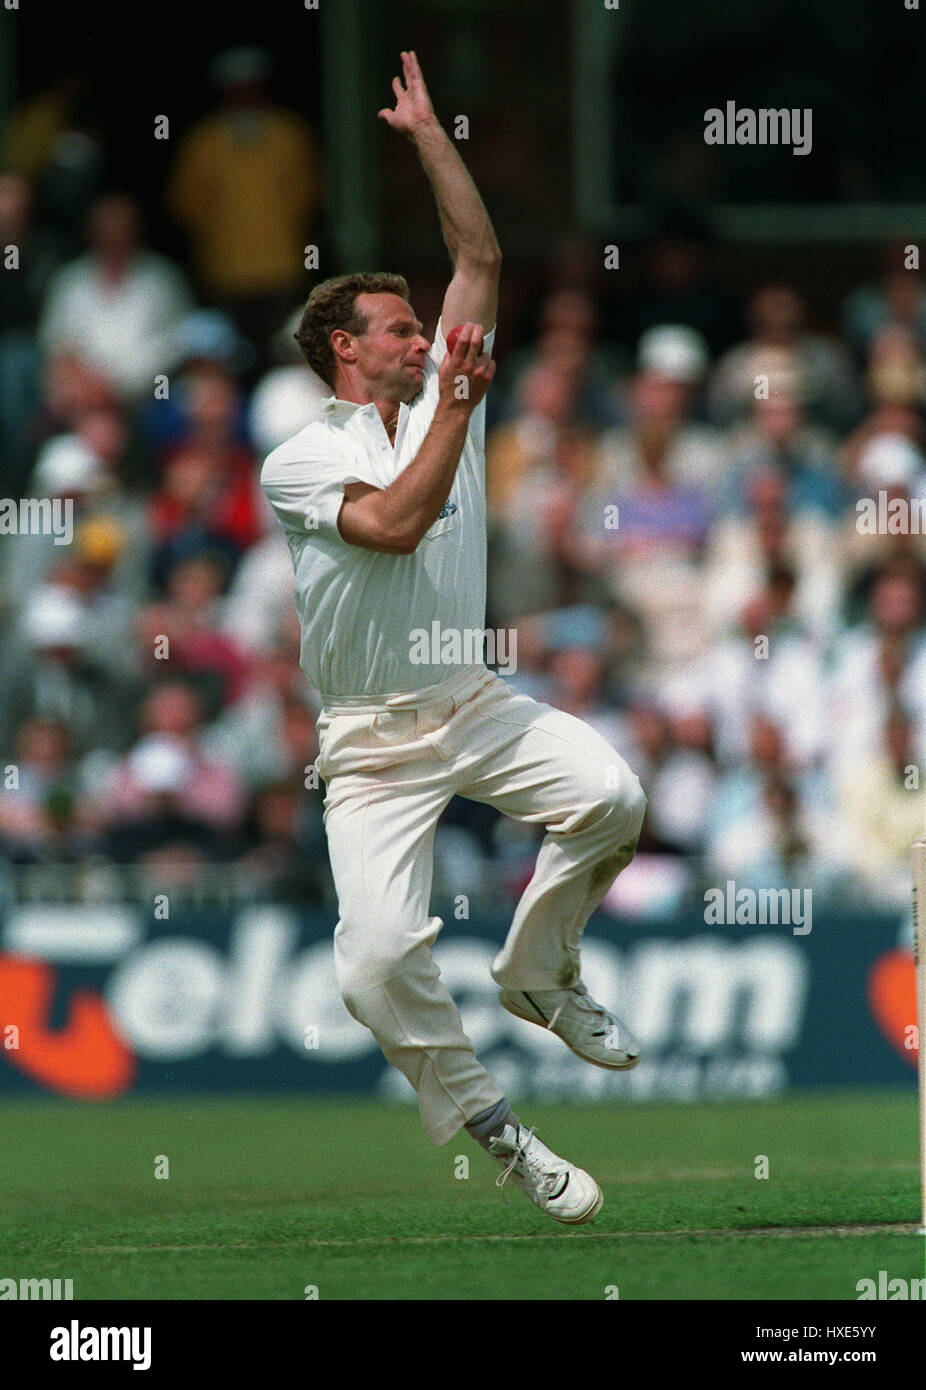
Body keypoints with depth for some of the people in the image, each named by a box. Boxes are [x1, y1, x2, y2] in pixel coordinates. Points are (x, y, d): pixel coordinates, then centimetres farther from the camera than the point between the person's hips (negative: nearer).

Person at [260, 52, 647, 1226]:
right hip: (371, 738, -4)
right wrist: (456, 407, -19)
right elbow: (395, 523, -23)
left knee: (610, 794, -24)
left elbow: (478, 257, 7)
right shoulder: (296, 462, -6)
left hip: (474, 703, 4)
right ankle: (477, 1118, -1)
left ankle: (535, 973, 1)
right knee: (380, 954, -21)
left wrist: (428, 135, 4)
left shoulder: (441, 396, 9)